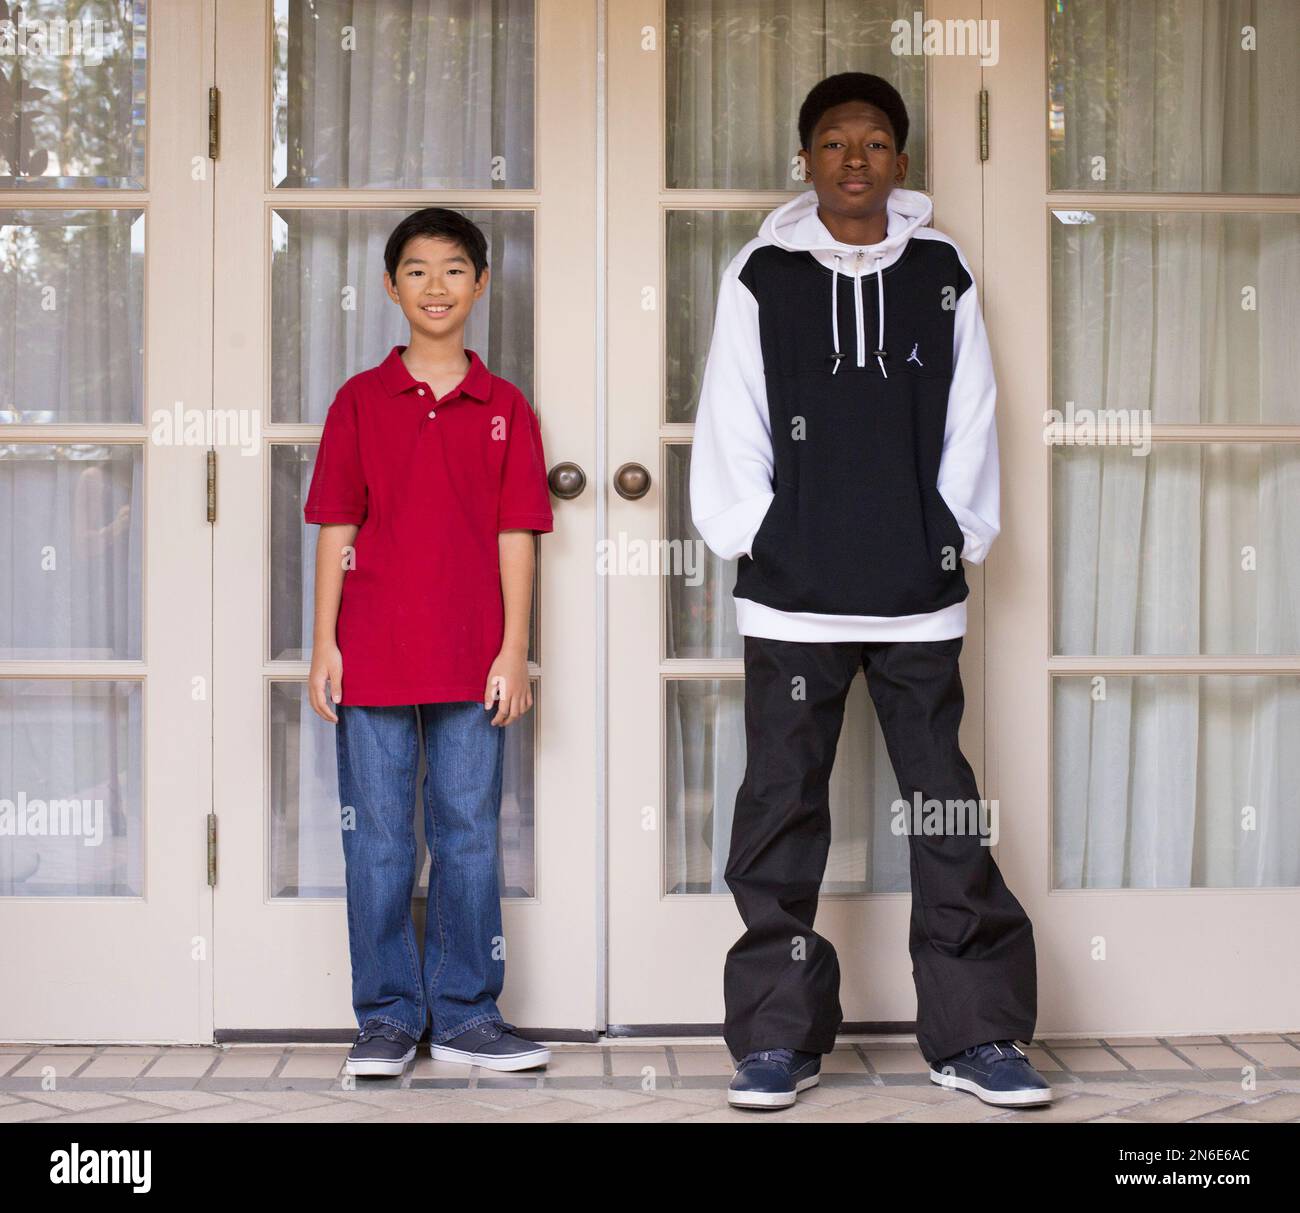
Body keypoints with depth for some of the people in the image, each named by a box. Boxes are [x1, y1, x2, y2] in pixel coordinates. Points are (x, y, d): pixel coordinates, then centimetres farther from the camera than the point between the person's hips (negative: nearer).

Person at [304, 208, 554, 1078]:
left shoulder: (506, 409, 6)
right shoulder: (360, 401, 5)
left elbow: (515, 537, 4)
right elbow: (336, 528, 4)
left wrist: (515, 649, -3)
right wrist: (324, 643, -2)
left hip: (473, 660, 1)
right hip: (372, 654, 0)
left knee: (470, 835, 5)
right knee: (379, 839, 4)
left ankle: (466, 1014, 16)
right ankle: (389, 1018, 15)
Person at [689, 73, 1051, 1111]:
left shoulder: (944, 275, 7)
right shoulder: (761, 278, 4)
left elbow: (970, 422, 8)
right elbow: (732, 425, 3)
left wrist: (960, 535, 2)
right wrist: (750, 536, -2)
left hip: (920, 594, 1)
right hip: (791, 595, -1)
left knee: (947, 807, 5)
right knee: (783, 808, 3)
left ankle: (975, 1032, 14)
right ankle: (780, 1037, 12)